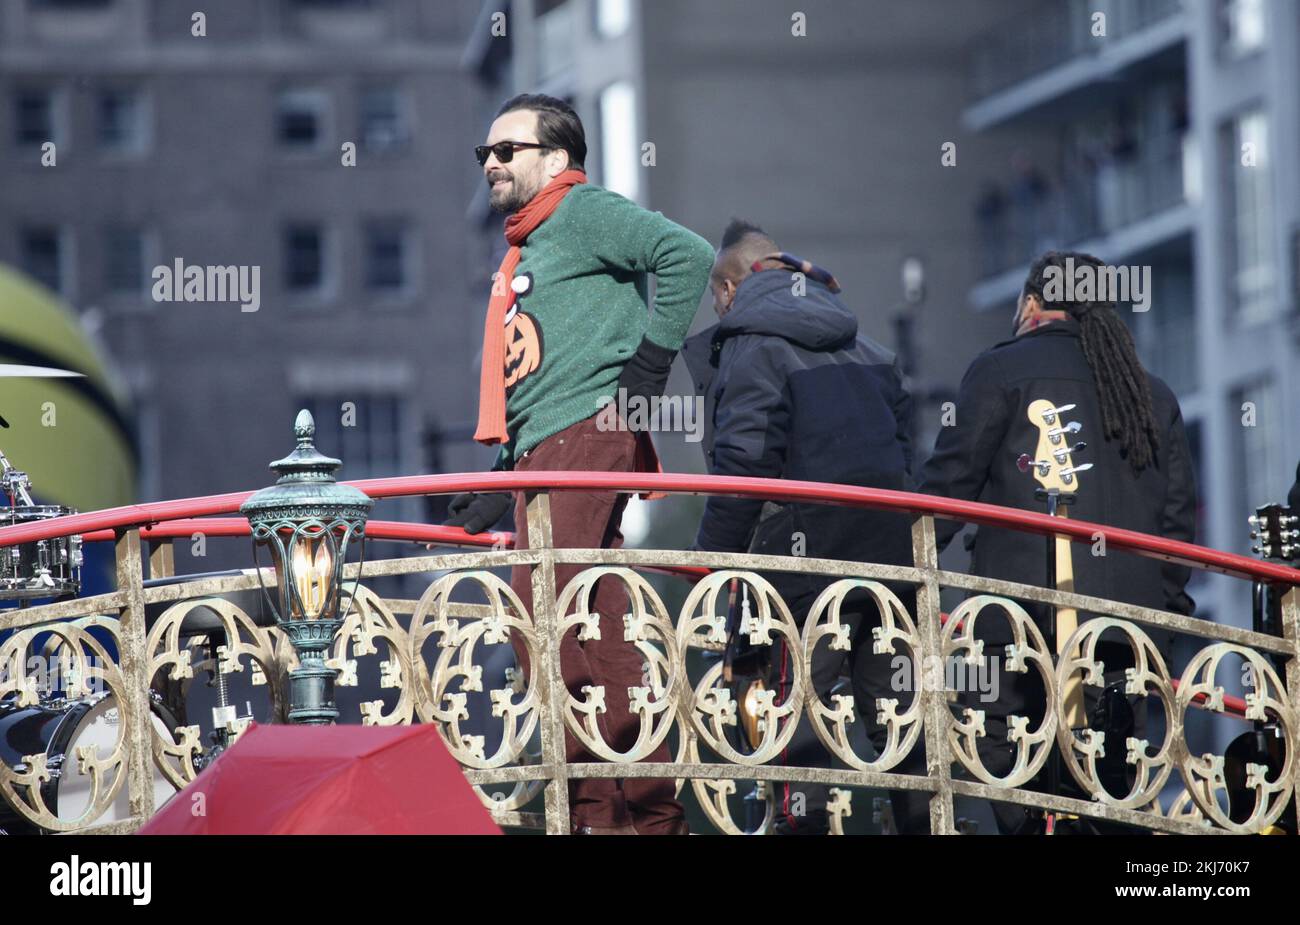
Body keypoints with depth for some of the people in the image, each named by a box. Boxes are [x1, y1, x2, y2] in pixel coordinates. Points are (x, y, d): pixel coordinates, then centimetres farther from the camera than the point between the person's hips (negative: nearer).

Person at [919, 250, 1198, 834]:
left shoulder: (1001, 370, 3)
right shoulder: (1153, 393, 19)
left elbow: (951, 479, -3)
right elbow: (1179, 508, 18)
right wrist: (1169, 604, 22)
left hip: (1025, 609, -5)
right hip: (1127, 617, 5)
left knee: (1008, 763, -5)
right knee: (1104, 780, 8)